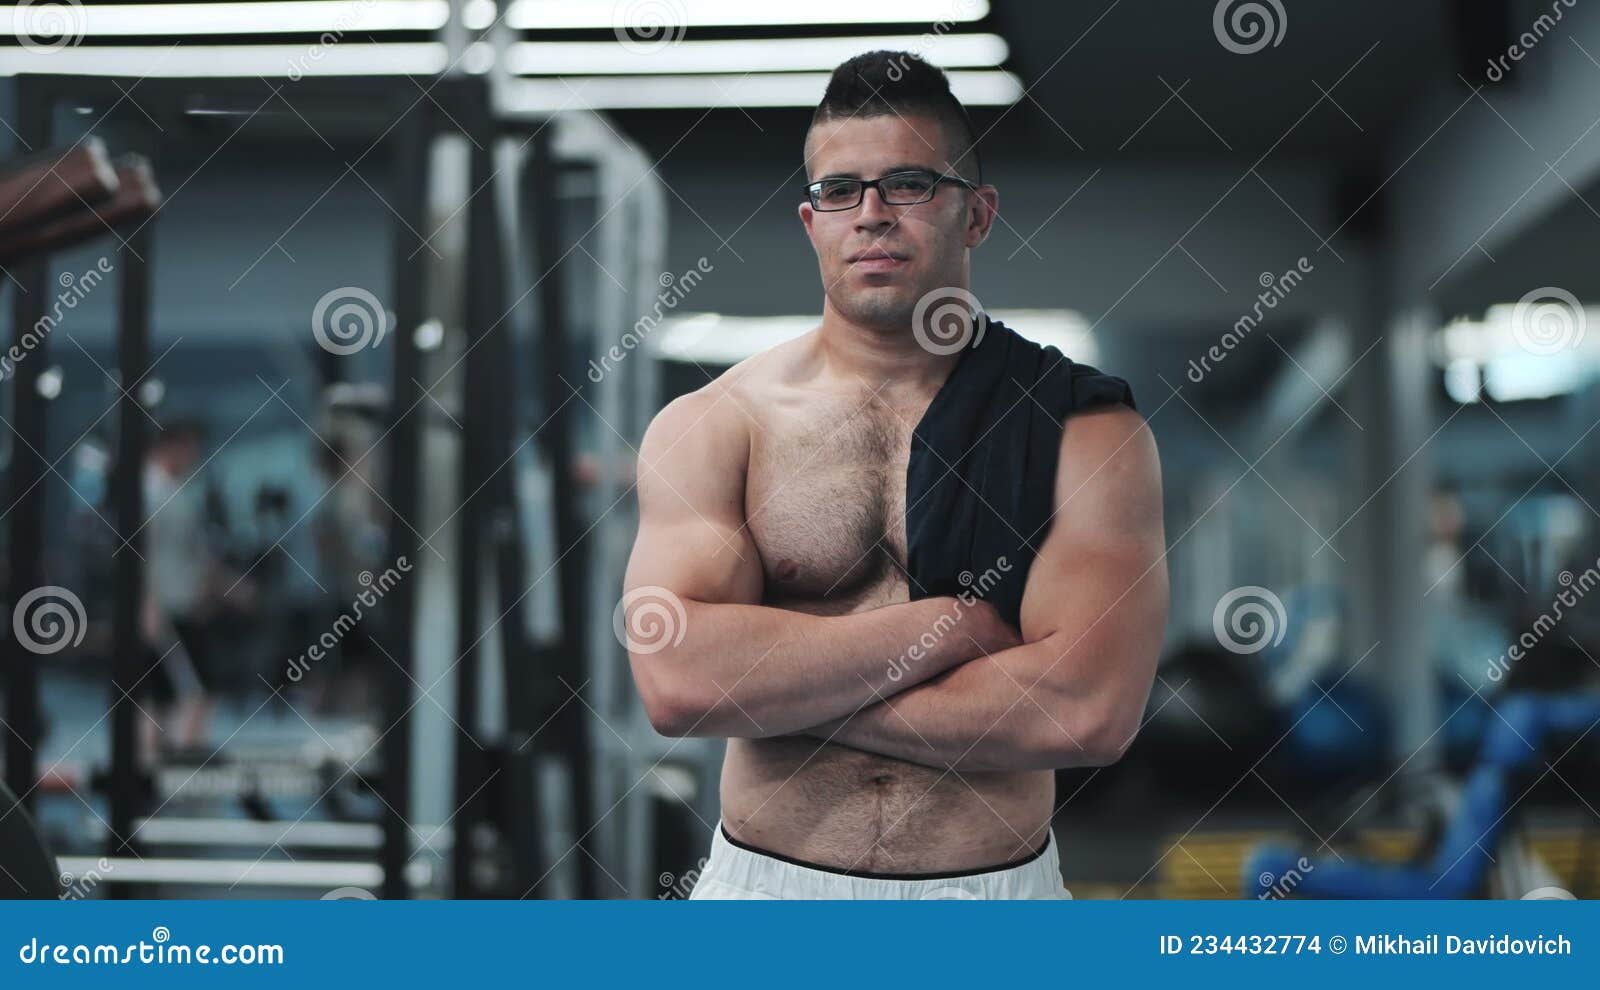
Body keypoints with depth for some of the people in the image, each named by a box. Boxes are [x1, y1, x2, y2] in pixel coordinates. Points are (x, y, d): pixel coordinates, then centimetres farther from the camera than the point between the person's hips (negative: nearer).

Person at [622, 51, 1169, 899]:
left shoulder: (1084, 431, -5)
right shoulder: (712, 427, -4)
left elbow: (1089, 710, -18)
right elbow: (676, 681, -17)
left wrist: (781, 682, -16)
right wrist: (952, 626, -16)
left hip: (997, 887, 0)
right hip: (767, 886, 0)